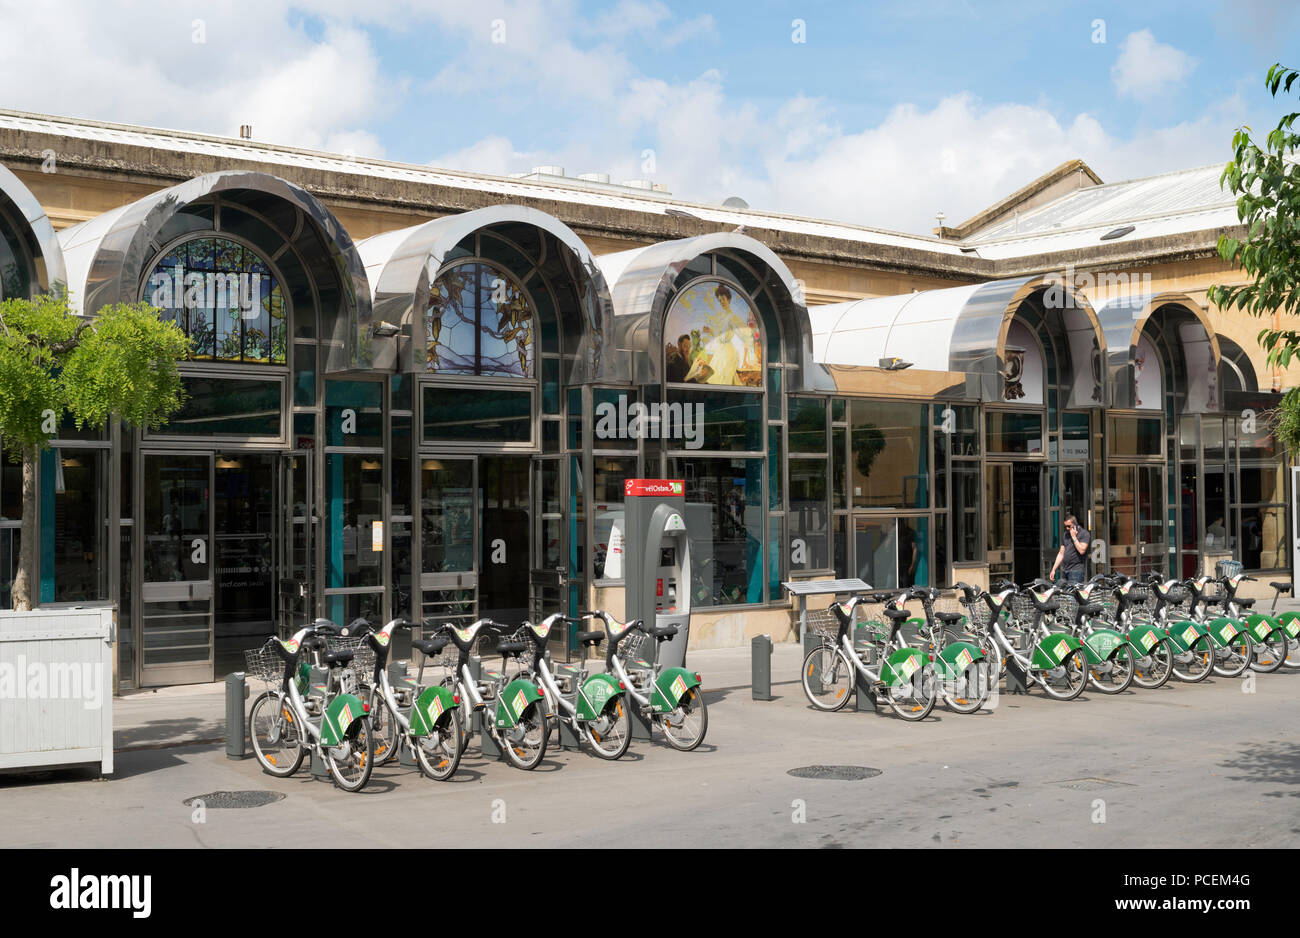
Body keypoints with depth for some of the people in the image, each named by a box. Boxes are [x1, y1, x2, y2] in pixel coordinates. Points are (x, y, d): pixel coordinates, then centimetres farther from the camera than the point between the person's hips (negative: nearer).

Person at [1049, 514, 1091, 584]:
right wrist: (1053, 569, 13)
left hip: (1076, 570, -6)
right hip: (1065, 570, 6)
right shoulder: (1066, 534, 17)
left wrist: (1074, 537, -9)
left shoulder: (1084, 534, -3)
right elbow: (1061, 553, 19)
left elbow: (1082, 550, -16)